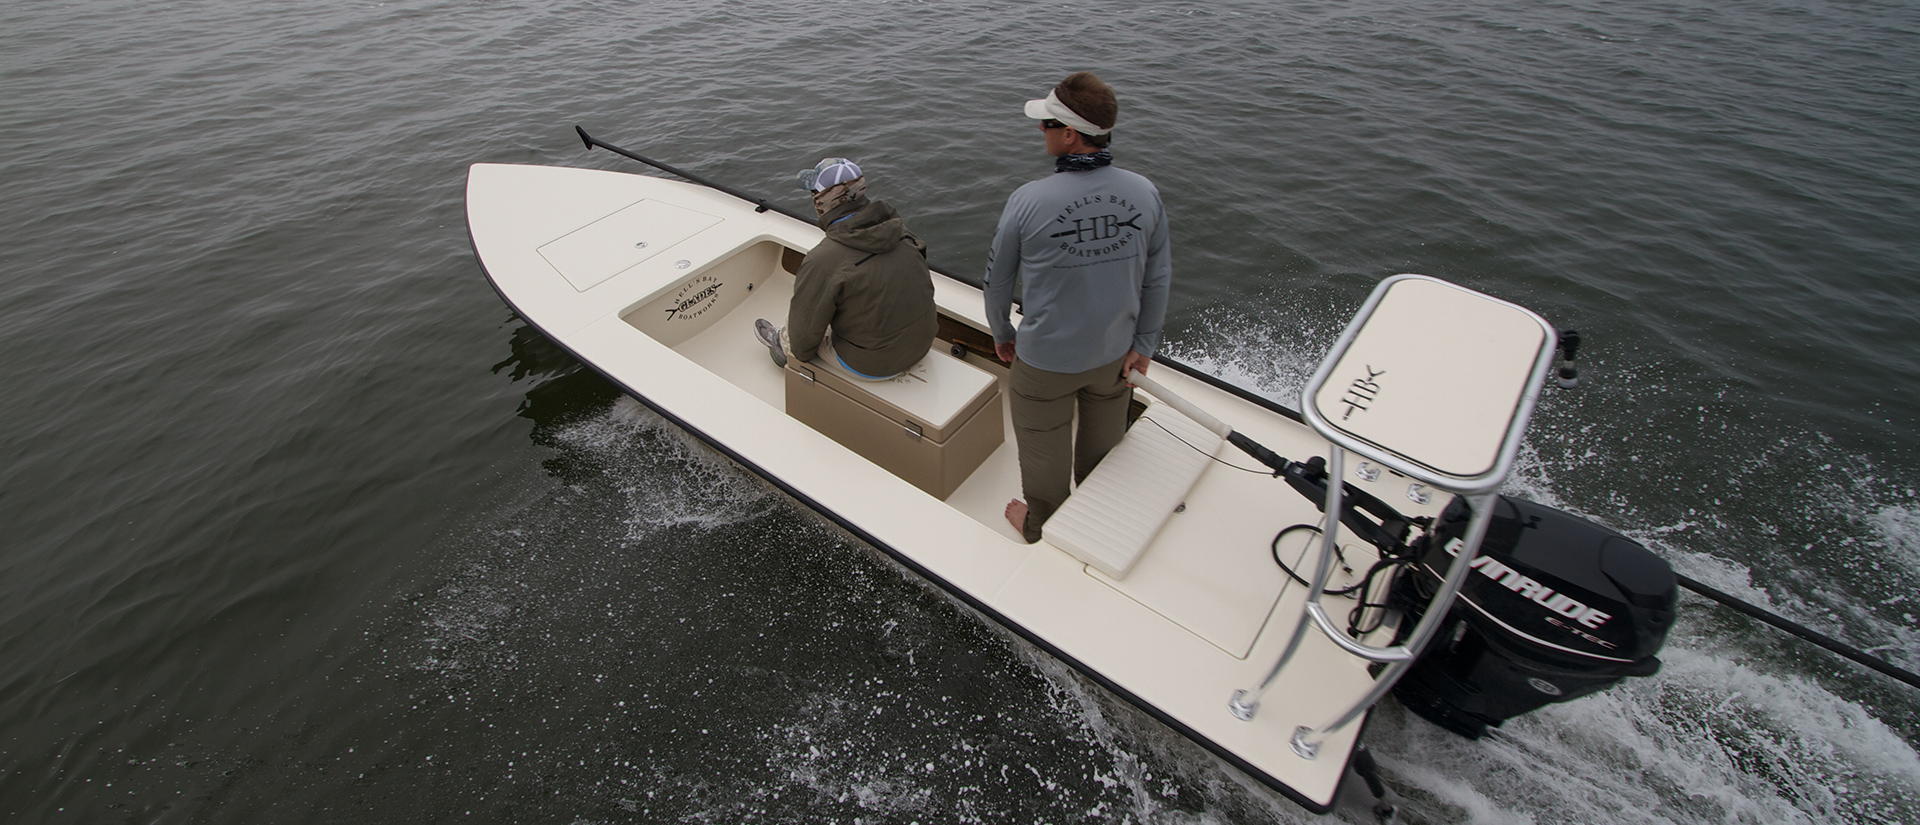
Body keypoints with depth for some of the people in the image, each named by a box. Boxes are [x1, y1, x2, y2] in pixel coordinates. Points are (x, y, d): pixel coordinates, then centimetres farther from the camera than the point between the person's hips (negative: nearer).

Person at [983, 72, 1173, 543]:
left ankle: (1043, 527, 45)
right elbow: (1158, 277, -2)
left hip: (1044, 361, -3)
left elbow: (998, 281, -8)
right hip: (1114, 353, 4)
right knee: (1104, 441, 28)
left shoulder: (1028, 201, -21)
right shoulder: (1145, 193, -12)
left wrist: (1002, 335, 10)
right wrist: (1144, 343, 10)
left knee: (1044, 448, 21)